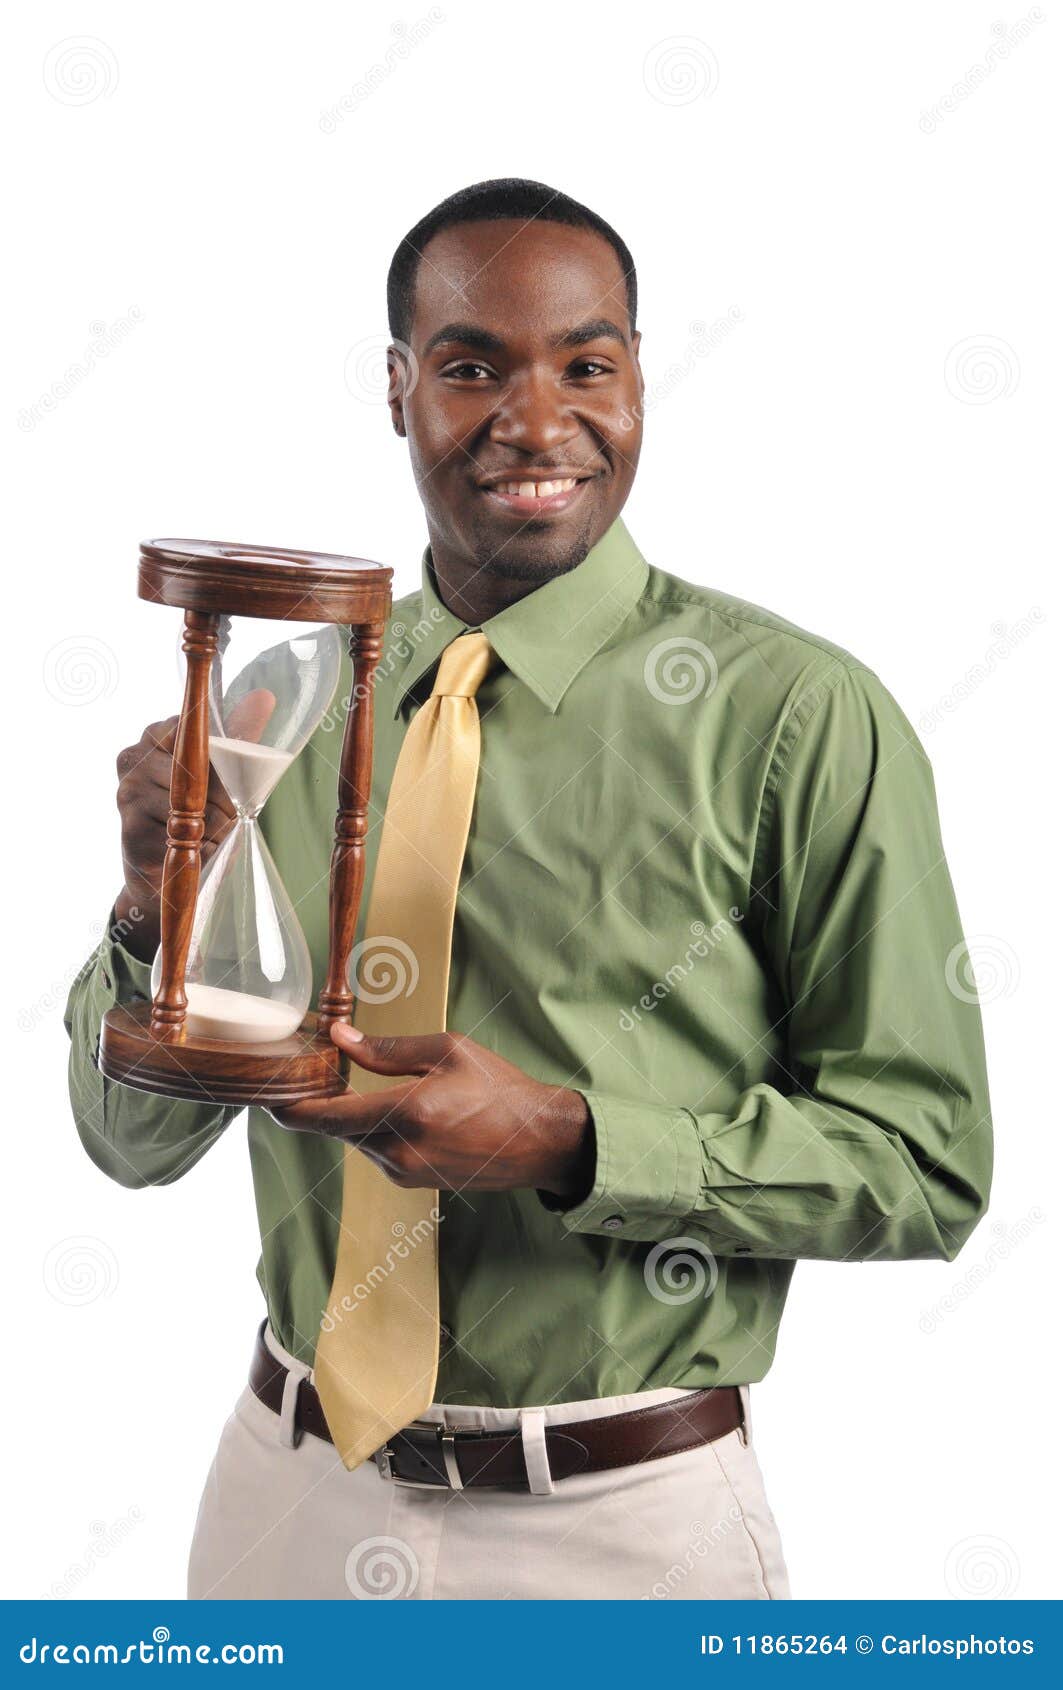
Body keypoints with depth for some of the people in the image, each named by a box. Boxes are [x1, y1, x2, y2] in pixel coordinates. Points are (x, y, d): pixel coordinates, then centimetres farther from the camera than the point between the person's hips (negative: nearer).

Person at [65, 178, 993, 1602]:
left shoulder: (801, 718, -13)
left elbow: (927, 1163, -10)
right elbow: (134, 1142, 4)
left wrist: (568, 1141, -22)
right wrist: (156, 912, -16)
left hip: (618, 1527, -3)